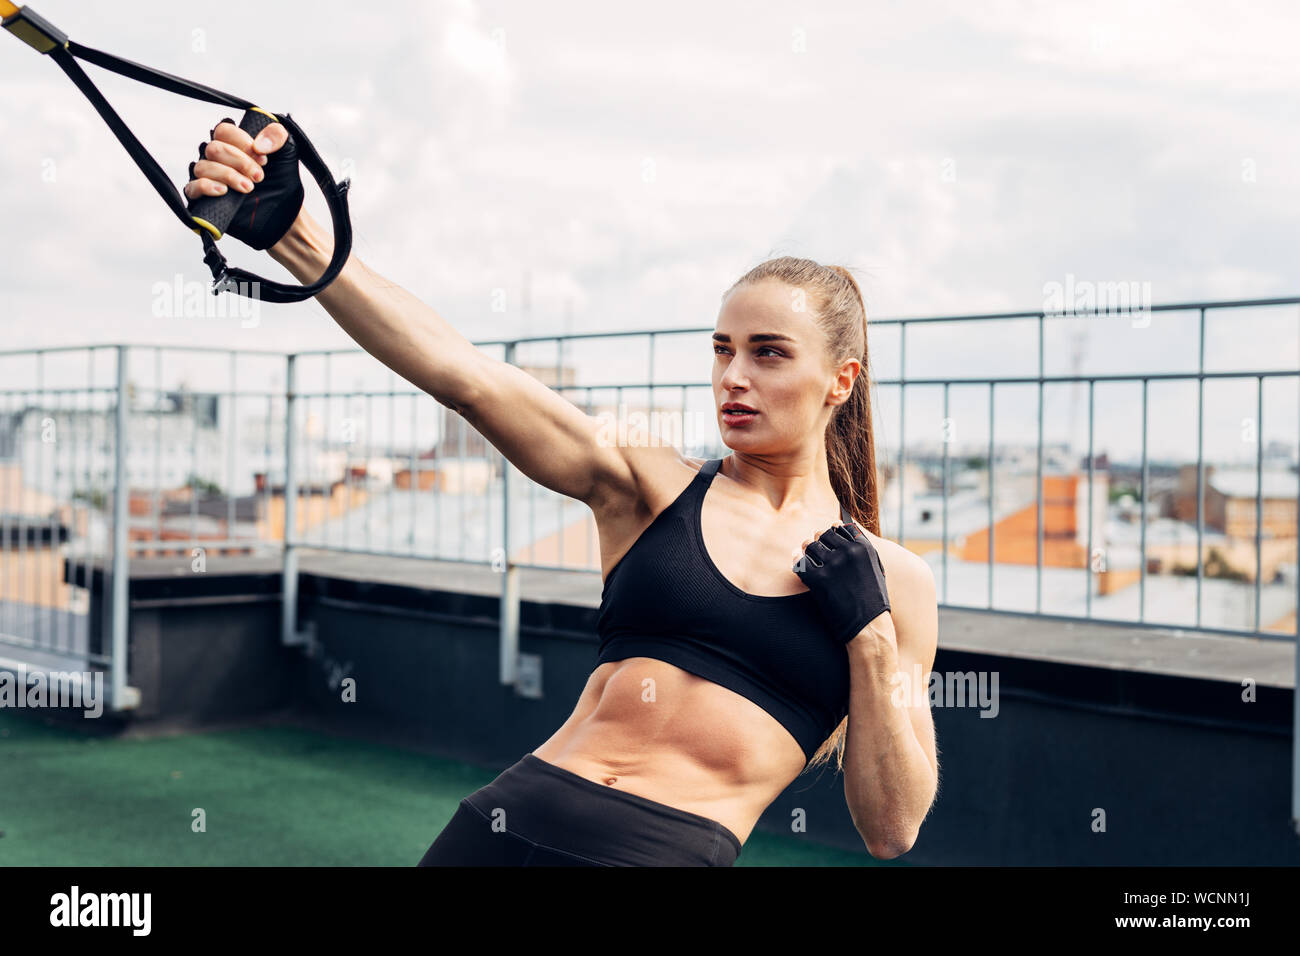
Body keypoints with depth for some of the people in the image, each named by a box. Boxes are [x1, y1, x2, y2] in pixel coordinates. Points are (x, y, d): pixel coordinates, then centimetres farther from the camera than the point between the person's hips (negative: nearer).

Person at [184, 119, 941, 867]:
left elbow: (893, 830, 5)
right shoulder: (652, 487, 5)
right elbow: (462, 376, -7)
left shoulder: (893, 581, 5)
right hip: (509, 826, 1)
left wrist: (870, 638, -5)